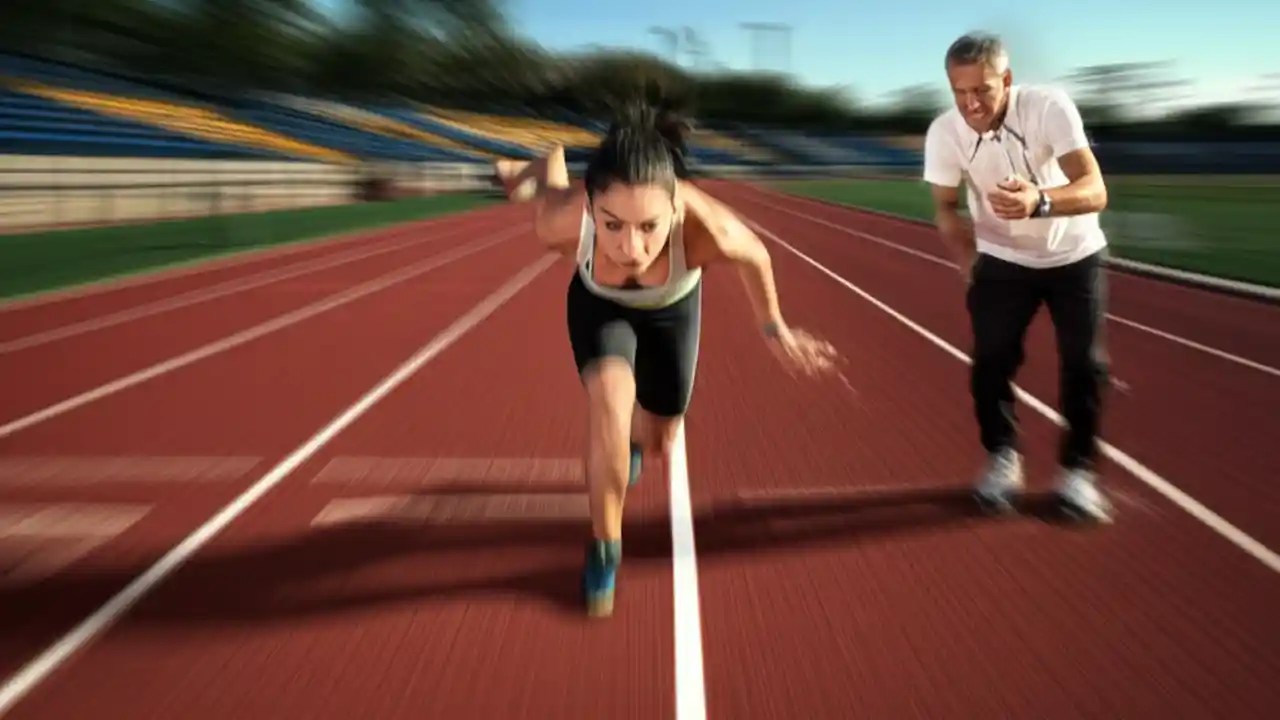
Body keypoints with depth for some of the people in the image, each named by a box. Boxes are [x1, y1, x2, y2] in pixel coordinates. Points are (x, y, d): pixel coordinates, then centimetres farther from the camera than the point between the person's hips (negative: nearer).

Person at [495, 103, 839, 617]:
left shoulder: (707, 229, -44)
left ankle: (633, 435, 55)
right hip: (599, 303, -1)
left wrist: (774, 329, -6)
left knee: (659, 444, 14)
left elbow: (755, 256, -20)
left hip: (672, 307, 1)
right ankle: (605, 547, -6)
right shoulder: (562, 219, -41)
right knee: (609, 398, -30)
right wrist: (540, 170, 6)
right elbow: (550, 176, -17)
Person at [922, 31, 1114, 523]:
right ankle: (1002, 459, 18)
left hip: (1074, 255, -1)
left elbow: (1095, 191, -35)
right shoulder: (943, 131, -20)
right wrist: (970, 263, -17)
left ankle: (1077, 469, 16)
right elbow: (946, 209, -6)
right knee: (991, 361, -4)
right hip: (1001, 259, 1)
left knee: (1084, 365, -3)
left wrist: (1039, 202, -53)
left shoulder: (1050, 107, -28)